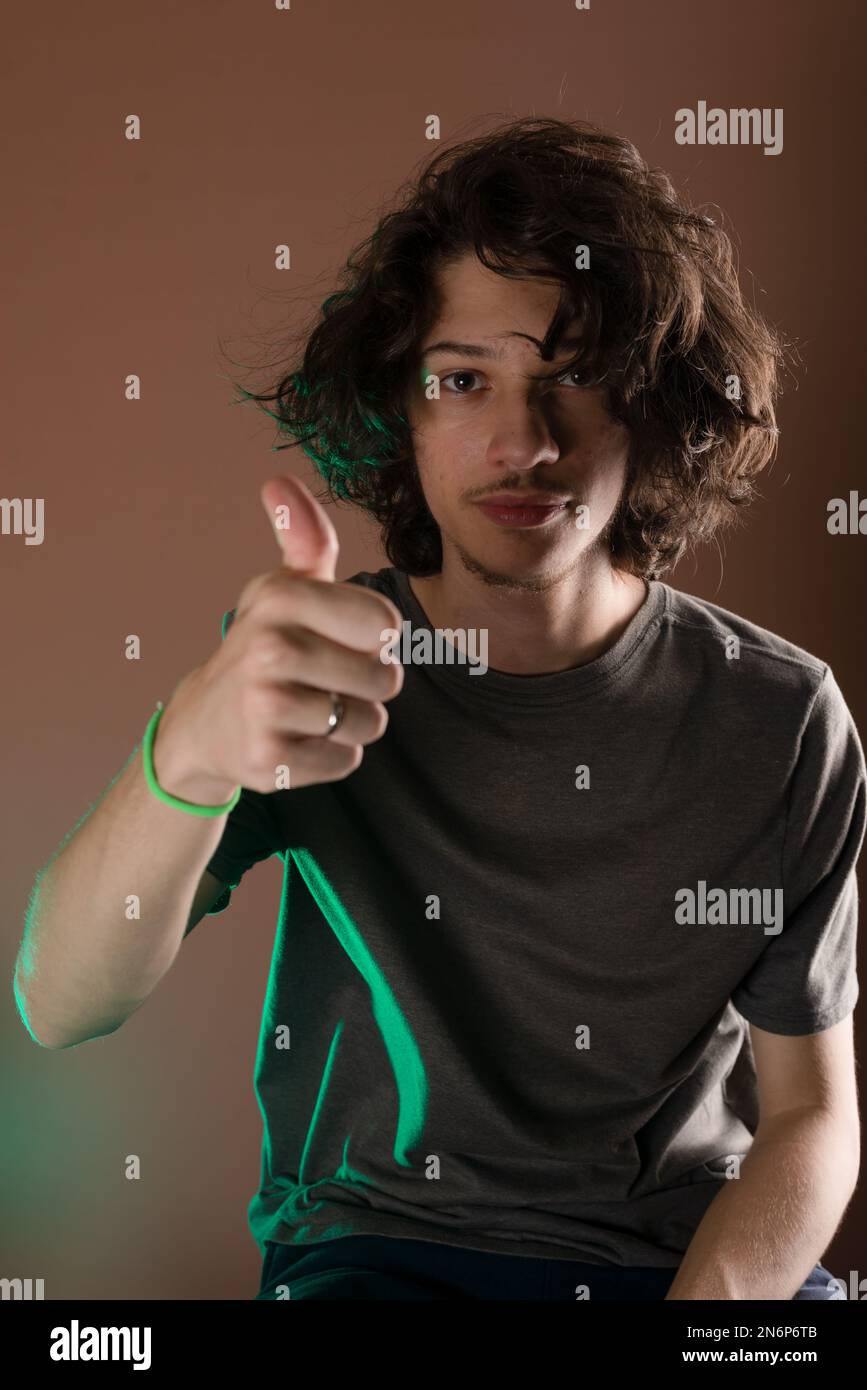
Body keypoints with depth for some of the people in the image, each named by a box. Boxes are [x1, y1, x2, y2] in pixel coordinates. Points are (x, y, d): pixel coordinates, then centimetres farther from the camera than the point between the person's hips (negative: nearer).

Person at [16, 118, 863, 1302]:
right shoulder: (310, 660, -7)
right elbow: (61, 1008, -18)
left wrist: (713, 1295, -19)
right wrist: (190, 752, -38)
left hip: (700, 1250, 2)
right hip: (377, 1238, -1)